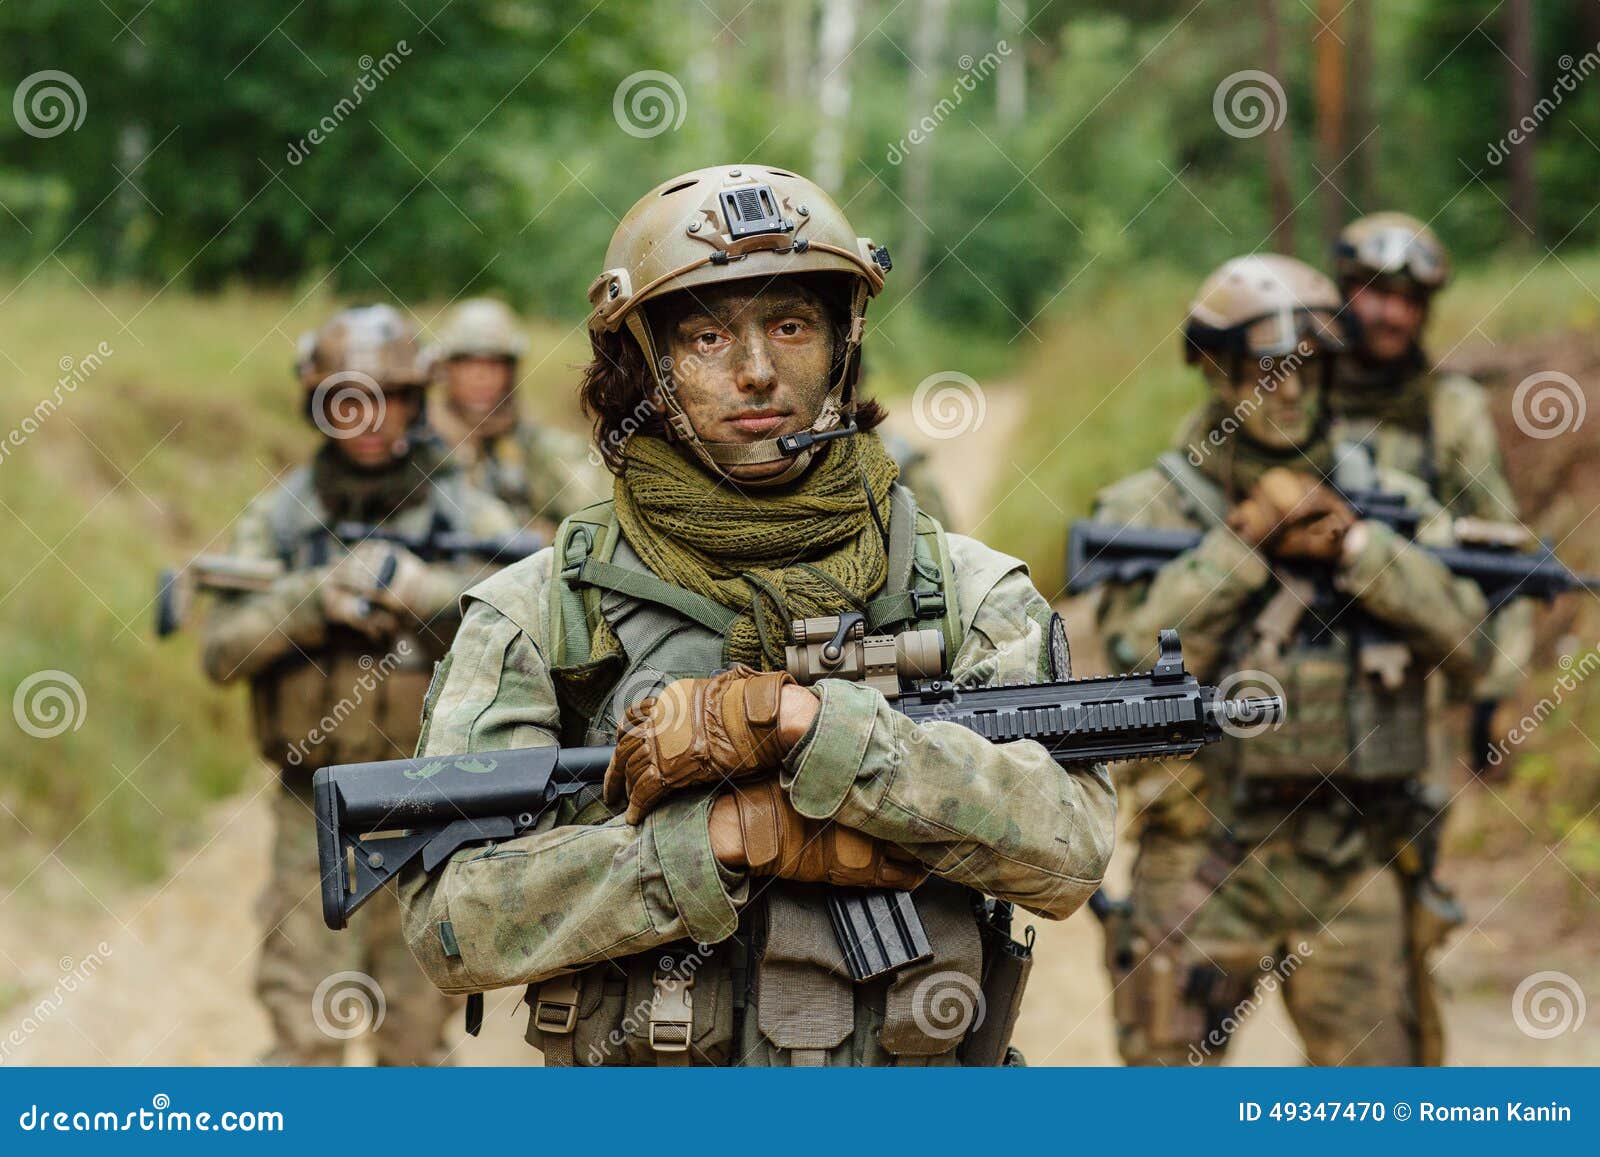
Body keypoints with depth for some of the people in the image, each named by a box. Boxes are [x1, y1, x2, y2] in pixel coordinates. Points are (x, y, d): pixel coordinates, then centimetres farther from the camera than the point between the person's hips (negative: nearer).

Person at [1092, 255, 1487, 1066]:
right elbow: (1145, 656, -14)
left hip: (1355, 864, 2)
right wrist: (1243, 540, -15)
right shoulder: (1150, 508, 1)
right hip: (1203, 860, -2)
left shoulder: (1385, 501, 9)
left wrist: (1351, 543, -13)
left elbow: (1468, 634, -4)